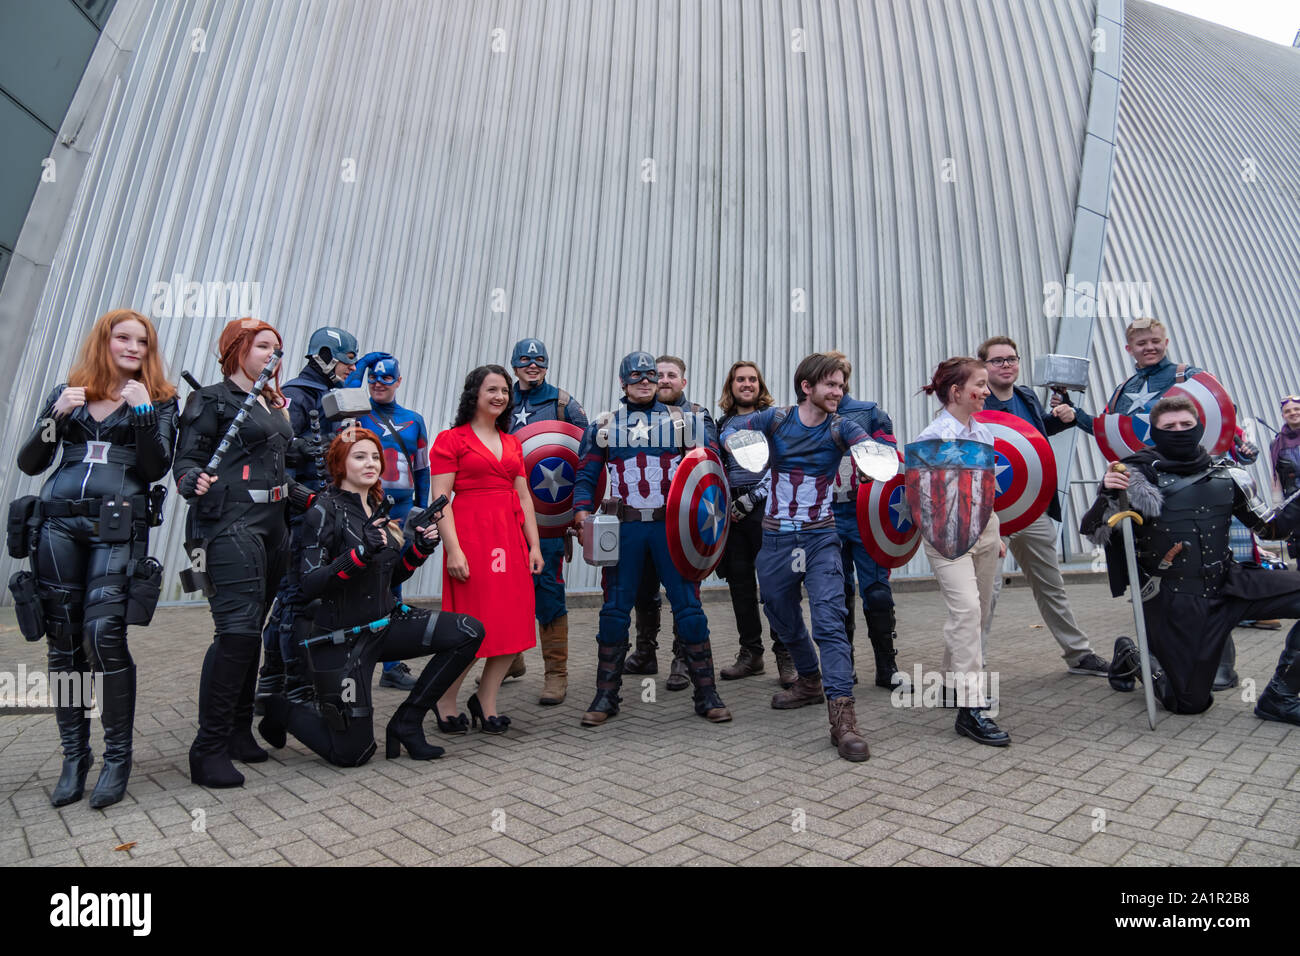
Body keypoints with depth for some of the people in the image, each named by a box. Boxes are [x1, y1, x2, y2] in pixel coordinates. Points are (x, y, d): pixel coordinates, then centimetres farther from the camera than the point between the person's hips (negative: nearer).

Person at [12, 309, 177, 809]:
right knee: (63, 643, 5)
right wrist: (56, 415, -4)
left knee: (104, 635, -14)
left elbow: (156, 468, -3)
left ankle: (117, 757, 0)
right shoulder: (66, 393, 16)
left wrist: (143, 411, -12)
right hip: (58, 525, 3)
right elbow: (29, 464, 10)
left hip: (118, 528, -3)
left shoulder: (159, 399, 8)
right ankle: (74, 757, 17)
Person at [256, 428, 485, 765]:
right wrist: (361, 553, -31)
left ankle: (406, 722, 1)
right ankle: (281, 711, 28)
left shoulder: (377, 509, 8)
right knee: (351, 753, -1)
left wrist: (420, 547, -3)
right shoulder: (325, 510, -12)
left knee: (470, 633, -13)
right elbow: (309, 585, -19)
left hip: (385, 624, 6)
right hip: (342, 637, -6)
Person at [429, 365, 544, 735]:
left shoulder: (512, 443, 18)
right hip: (471, 536, -6)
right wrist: (453, 549, -16)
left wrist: (534, 545, 8)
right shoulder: (450, 440, 0)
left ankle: (486, 701, 21)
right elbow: (440, 499, -7)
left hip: (511, 539, 6)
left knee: (512, 624, 4)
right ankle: (445, 702, 19)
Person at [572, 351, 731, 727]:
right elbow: (586, 476, 8)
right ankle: (606, 696, 18)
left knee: (689, 607, 0)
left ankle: (707, 694, 13)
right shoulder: (603, 425, 10)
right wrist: (582, 511, -9)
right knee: (615, 611, 4)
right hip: (624, 527, 1)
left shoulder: (683, 421, 9)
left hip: (672, 525, 0)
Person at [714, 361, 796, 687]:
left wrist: (751, 498, -13)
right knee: (740, 581, 7)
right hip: (732, 511, 5)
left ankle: (785, 657, 3)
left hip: (766, 508, -5)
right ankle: (751, 653, 18)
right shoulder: (723, 424, 17)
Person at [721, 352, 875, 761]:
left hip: (820, 538, -2)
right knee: (784, 620, 16)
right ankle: (810, 682, 39)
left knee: (830, 620, -16)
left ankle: (842, 714, -16)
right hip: (776, 538, 2)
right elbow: (732, 427, 5)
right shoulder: (777, 418, 1)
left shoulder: (840, 428, -2)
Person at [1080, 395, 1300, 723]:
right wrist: (1107, 494, -27)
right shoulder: (1137, 475, -9)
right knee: (1189, 703, -3)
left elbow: (1271, 528, 15)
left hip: (1227, 584, 5)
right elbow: (1092, 532, -11)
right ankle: (1130, 658, 30)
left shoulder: (1228, 477, 5)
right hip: (1174, 601, -5)